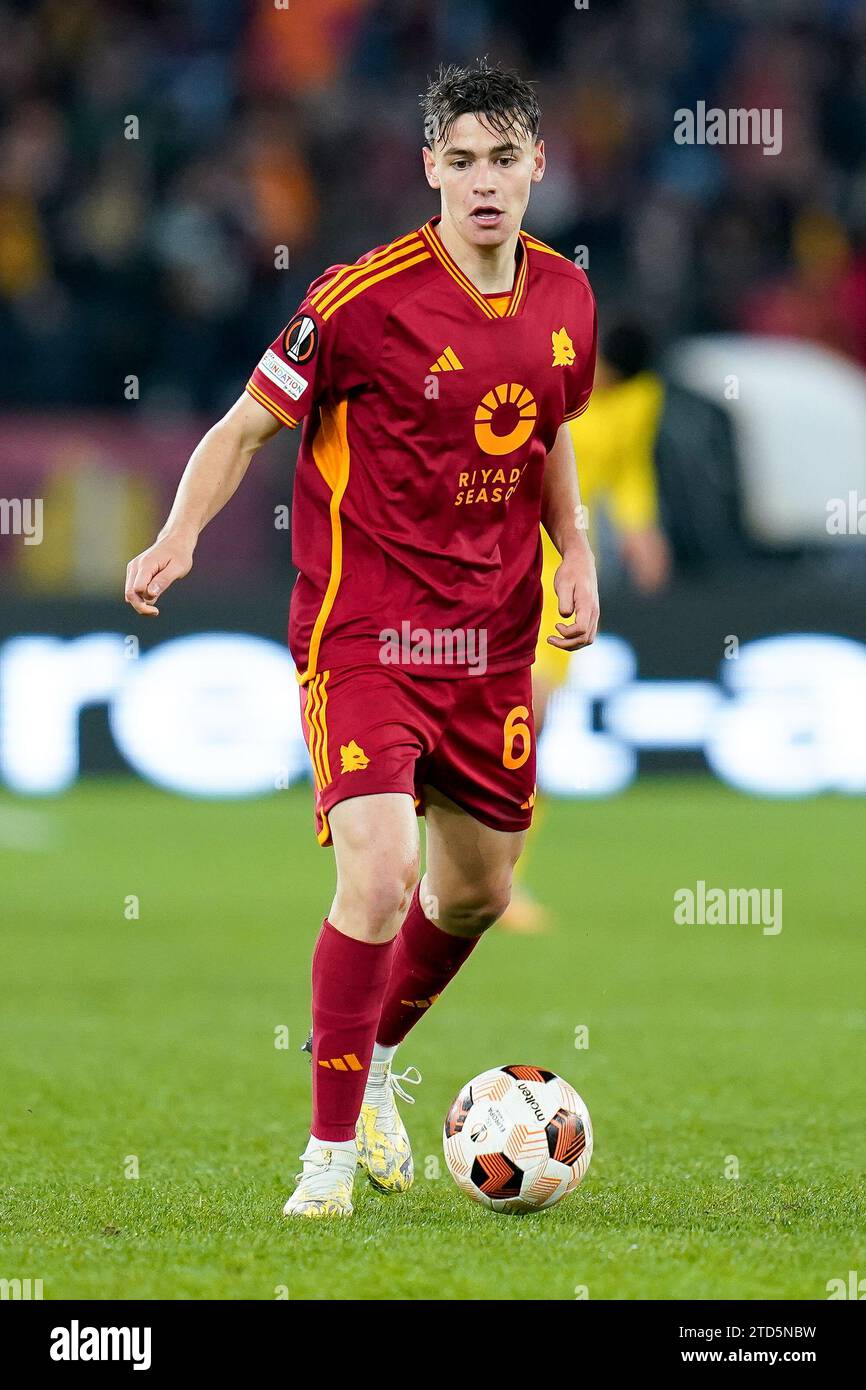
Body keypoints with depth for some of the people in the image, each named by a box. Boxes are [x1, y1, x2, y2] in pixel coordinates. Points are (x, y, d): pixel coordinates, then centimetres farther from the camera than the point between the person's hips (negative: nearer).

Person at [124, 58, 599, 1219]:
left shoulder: (565, 299, 3)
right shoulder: (366, 298, -15)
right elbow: (247, 425, -7)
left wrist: (576, 558, 7)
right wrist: (181, 535, -21)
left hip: (492, 640, 6)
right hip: (364, 632, -6)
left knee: (479, 888, 16)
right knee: (378, 878, -19)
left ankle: (376, 1065, 44)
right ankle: (332, 1149, -4)